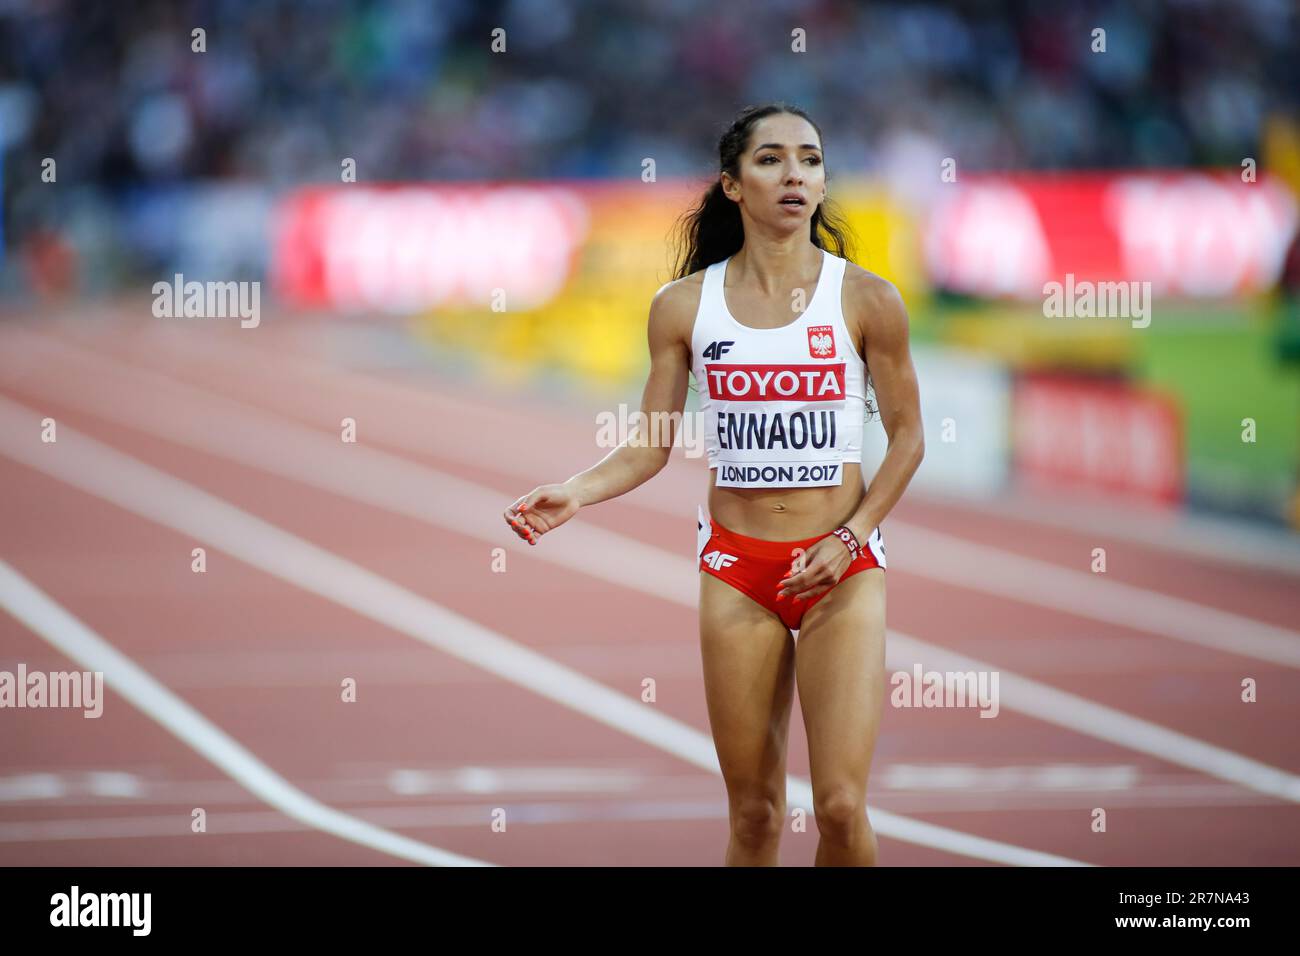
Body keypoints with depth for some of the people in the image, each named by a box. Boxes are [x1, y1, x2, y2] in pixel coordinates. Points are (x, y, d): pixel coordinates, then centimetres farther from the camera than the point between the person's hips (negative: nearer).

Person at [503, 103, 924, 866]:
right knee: (754, 814, 4)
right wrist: (576, 493, -12)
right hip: (737, 568, 2)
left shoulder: (866, 300, -4)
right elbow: (652, 445, 6)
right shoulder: (685, 306, 1)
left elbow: (907, 436, 3)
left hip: (841, 570, -2)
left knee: (841, 806, -13)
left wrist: (850, 539, -8)